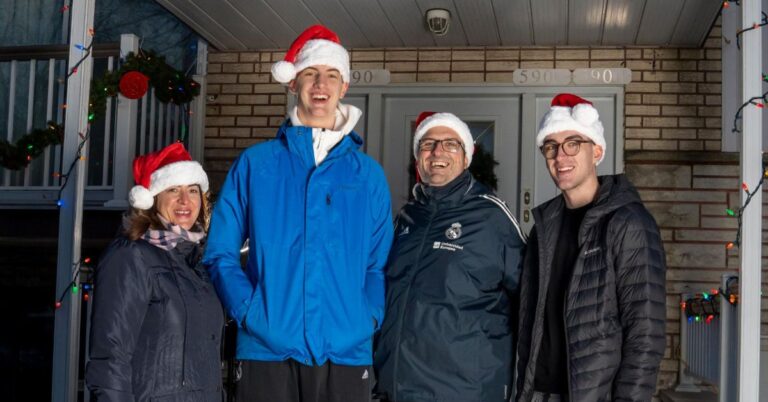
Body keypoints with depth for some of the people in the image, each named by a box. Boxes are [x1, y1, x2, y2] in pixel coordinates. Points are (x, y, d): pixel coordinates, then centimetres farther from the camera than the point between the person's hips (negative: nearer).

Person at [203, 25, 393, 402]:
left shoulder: (369, 174, 10)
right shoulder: (255, 163, 5)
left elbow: (381, 263, 11)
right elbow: (220, 253, 5)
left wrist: (369, 318, -5)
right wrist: (249, 311, -9)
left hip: (347, 352, 1)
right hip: (268, 348, -1)